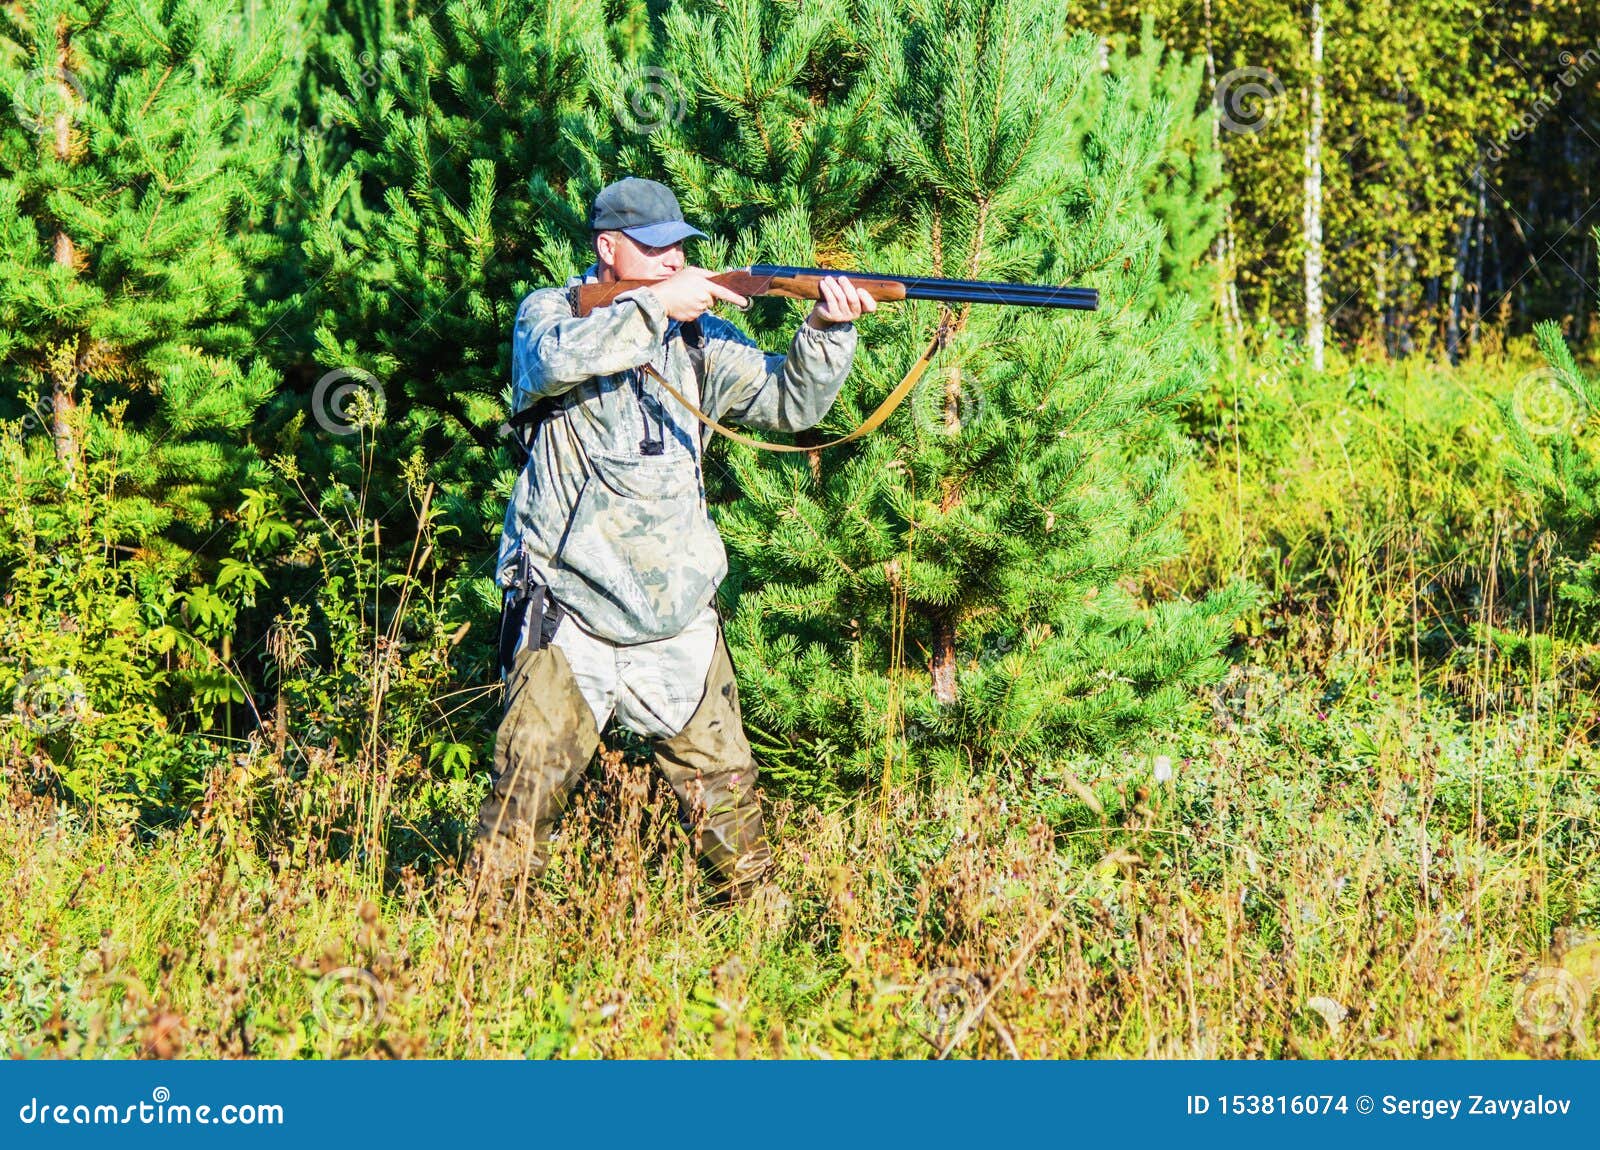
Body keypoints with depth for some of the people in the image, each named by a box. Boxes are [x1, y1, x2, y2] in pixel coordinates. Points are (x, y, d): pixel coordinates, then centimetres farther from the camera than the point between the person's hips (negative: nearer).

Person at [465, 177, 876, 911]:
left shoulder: (697, 336, 9)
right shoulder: (548, 313, -1)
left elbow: (787, 403, 3)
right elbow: (559, 361, -25)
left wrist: (827, 330, -15)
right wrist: (659, 302, -24)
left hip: (679, 621, 4)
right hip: (570, 618, -4)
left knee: (724, 790, 7)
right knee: (526, 791, -7)